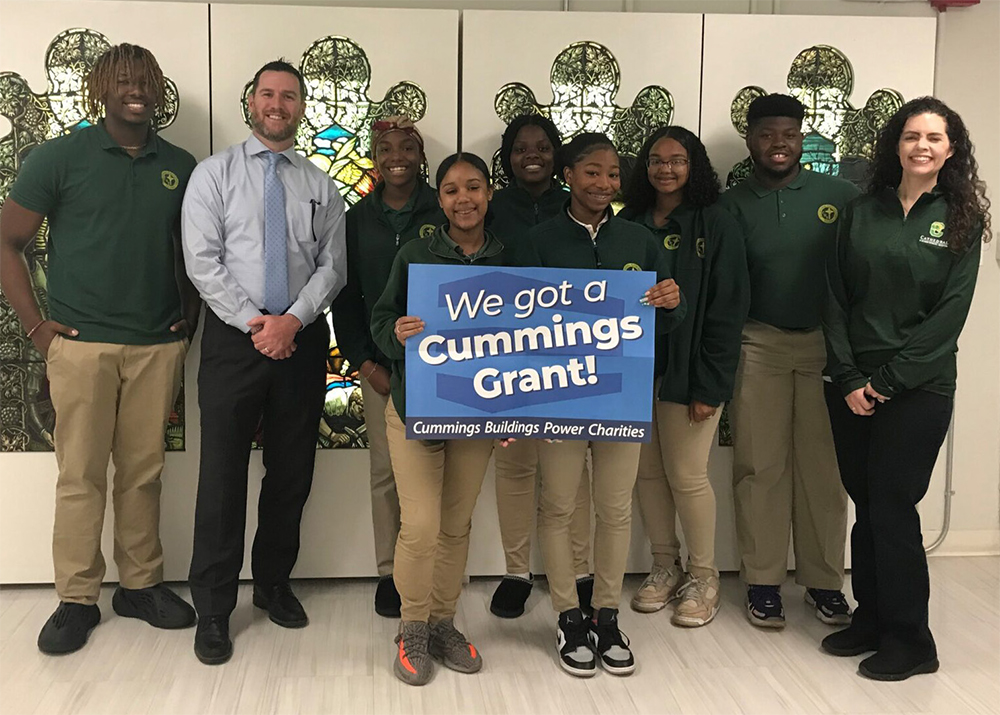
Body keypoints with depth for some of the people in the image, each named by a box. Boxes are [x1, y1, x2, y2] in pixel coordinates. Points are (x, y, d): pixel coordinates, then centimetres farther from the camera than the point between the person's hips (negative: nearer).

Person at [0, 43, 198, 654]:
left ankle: (142, 584, 23)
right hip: (82, 344, -3)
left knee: (144, 472, 10)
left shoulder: (180, 167, 9)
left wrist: (190, 317, 9)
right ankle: (77, 599, 14)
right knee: (81, 475, 2)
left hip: (158, 346, 3)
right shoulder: (61, 157, -1)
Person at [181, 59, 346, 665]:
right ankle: (213, 608, 10)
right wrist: (256, 324, -13)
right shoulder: (215, 174, 3)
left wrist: (292, 320, -12)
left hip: (303, 338, 3)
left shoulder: (321, 187, 10)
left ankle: (274, 582, 28)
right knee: (223, 472, -1)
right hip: (235, 338, -2)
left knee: (293, 470, 10)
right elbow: (203, 261, -5)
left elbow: (332, 266, 4)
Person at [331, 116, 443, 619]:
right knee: (385, 469, 6)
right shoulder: (358, 219, 9)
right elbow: (345, 295, 8)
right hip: (380, 365, 2)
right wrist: (365, 363, -2)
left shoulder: (443, 213, 2)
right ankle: (389, 572, 18)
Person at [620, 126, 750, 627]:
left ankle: (702, 577, 18)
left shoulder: (717, 226, -3)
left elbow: (728, 309, -7)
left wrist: (708, 384, -12)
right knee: (647, 471, 9)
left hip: (688, 372, -4)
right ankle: (664, 567, 26)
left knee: (686, 475, -1)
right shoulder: (629, 224, 8)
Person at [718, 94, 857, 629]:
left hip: (827, 345, 0)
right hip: (758, 348, 0)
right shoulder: (732, 206, 3)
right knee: (760, 467, 4)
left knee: (824, 467, 6)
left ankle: (824, 581, 20)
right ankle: (763, 582, 16)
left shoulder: (839, 195, 1)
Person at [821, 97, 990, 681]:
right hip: (853, 385, 3)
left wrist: (888, 379, -11)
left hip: (919, 388, -3)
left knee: (892, 508, -2)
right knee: (866, 505, 8)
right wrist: (849, 378, -6)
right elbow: (837, 300, 4)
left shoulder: (960, 219, 1)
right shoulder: (861, 213, 7)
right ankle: (871, 620, 23)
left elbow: (951, 312, -6)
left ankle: (909, 640, 14)